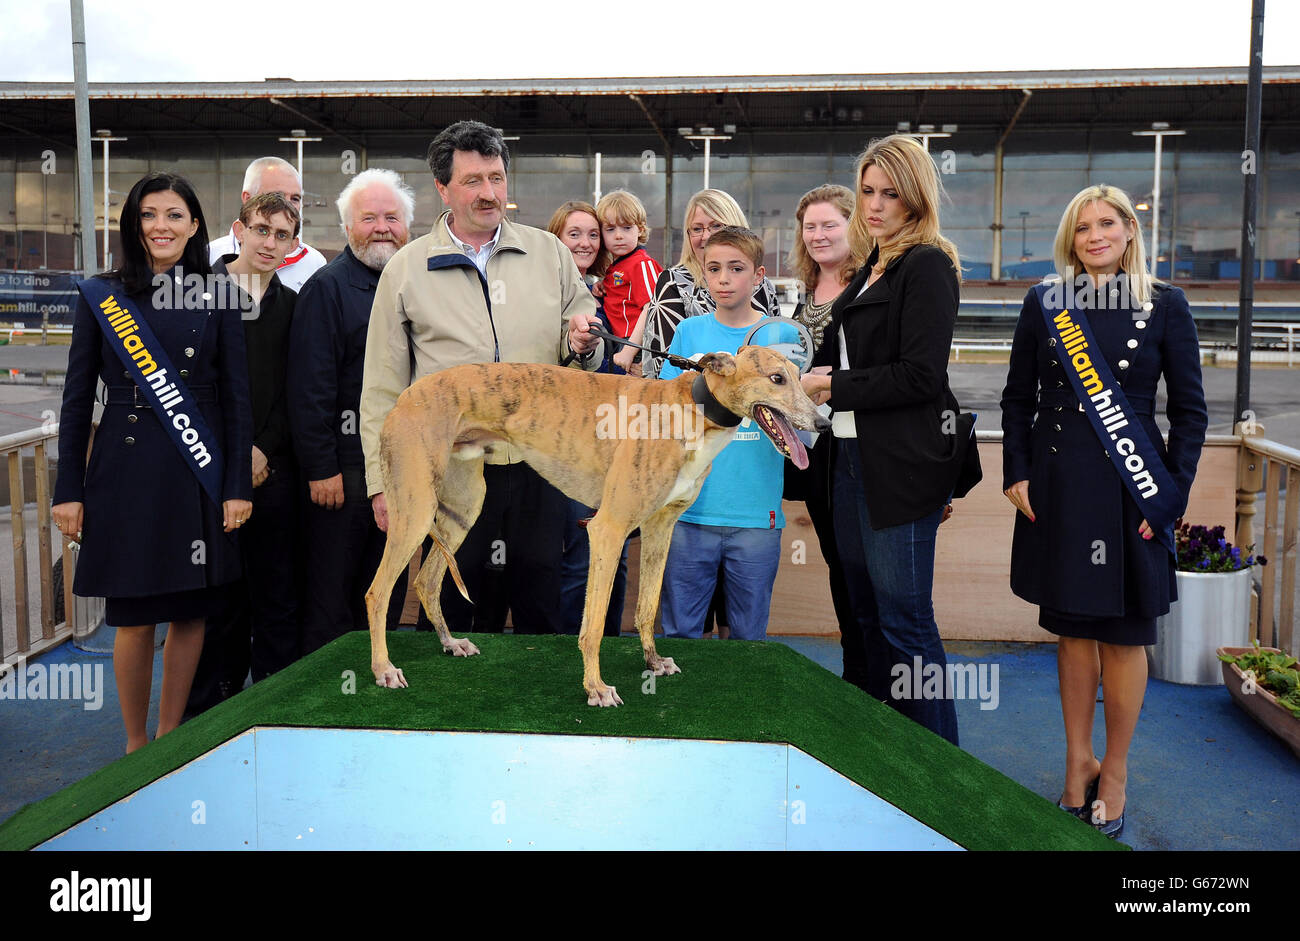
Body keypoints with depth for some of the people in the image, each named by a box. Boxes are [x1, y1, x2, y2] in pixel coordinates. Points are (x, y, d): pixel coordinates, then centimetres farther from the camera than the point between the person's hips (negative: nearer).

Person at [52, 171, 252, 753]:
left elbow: (236, 397, 4)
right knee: (134, 618, 1)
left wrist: (238, 486, -2)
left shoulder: (216, 297, 5)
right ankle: (135, 745, 20)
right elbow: (77, 398, 4)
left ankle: (170, 739, 23)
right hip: (126, 472, -1)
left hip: (199, 472, 1)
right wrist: (69, 490, 0)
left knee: (191, 612, 6)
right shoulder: (101, 295, 3)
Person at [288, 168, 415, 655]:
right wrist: (320, 468, -17)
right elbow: (310, 389, -13)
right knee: (331, 599, 2)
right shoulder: (326, 287, -7)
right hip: (344, 466, -6)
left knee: (385, 595, 15)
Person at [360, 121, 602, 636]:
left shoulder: (549, 252, 8)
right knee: (459, 618, 8)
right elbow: (382, 387, 4)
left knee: (540, 614, 9)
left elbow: (589, 351, 15)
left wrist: (584, 345, -9)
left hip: (538, 469, 2)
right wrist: (382, 480, -1)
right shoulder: (406, 269, 3)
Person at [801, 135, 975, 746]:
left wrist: (833, 389, -13)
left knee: (904, 620, -4)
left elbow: (920, 375, -18)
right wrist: (817, 378, 6)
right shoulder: (871, 270, 18)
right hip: (852, 459, 9)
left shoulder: (927, 266, -9)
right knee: (868, 615, 15)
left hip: (901, 466, -9)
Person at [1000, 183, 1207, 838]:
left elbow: (1189, 408, 2)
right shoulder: (1044, 304, 6)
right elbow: (1018, 397, 9)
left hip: (1131, 486, -1)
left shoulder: (1164, 306, 1)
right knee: (1072, 627, 10)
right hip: (1058, 485, 2)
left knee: (1124, 632, 5)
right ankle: (1078, 760, 24)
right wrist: (1017, 473, -1)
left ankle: (1114, 772, 20)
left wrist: (1171, 492, -6)